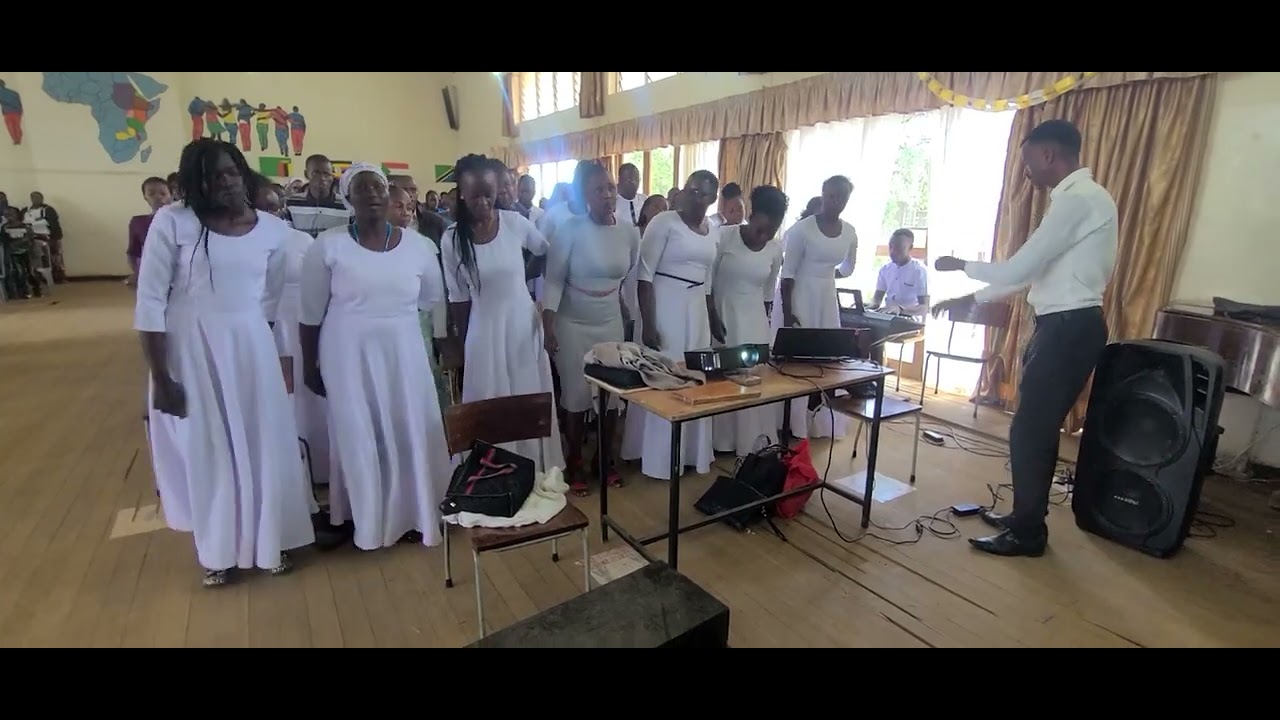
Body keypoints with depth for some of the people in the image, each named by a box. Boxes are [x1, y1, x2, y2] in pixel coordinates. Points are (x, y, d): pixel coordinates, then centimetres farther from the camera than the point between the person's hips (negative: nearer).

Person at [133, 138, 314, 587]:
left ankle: (268, 540, 33)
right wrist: (160, 377, -11)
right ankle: (217, 551, 33)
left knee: (263, 445, 11)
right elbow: (149, 302, -9)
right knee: (205, 450, 11)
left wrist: (256, 343, 12)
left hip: (251, 348, 2)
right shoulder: (172, 222, -9)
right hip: (189, 350, -2)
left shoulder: (273, 229, 0)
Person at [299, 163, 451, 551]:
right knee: (357, 437, 8)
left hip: (404, 355, 2)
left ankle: (416, 515, 26)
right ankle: (366, 517, 28)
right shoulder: (328, 245, -6)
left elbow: (433, 301, 12)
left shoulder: (417, 245, 0)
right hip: (348, 357, -2)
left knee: (411, 433, 7)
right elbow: (311, 314, -1)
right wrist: (309, 365, 3)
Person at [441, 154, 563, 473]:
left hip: (524, 324, 1)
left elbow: (550, 254, 10)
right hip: (484, 330, 0)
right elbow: (458, 299, -1)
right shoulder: (452, 239, -6)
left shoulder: (515, 223, -7)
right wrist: (463, 344, 4)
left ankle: (539, 474, 29)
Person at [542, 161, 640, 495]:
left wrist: (628, 313, 13)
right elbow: (553, 280, -11)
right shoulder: (571, 229, -12)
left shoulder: (630, 232, -2)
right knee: (576, 395, 3)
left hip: (612, 324, 4)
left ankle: (605, 459, 27)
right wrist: (547, 327, -16)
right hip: (572, 325, -3)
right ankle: (575, 464, 22)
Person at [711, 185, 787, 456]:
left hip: (755, 319, 3)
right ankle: (719, 440, 17)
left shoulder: (776, 249, 1)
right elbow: (706, 281, -7)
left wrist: (765, 321, 13)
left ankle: (753, 441, 19)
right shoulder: (724, 236, -11)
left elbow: (768, 293, 11)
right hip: (720, 313, -3)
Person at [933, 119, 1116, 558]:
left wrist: (961, 266, -2)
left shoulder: (1076, 199, -16)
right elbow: (1034, 272, 18)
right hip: (1066, 326, 10)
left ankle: (1027, 534, 11)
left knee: (1028, 431, -2)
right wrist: (969, 300, 16)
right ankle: (1025, 517, 29)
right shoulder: (1081, 197, 18)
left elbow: (1017, 270, -20)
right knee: (1039, 428, 16)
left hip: (1068, 329, -10)